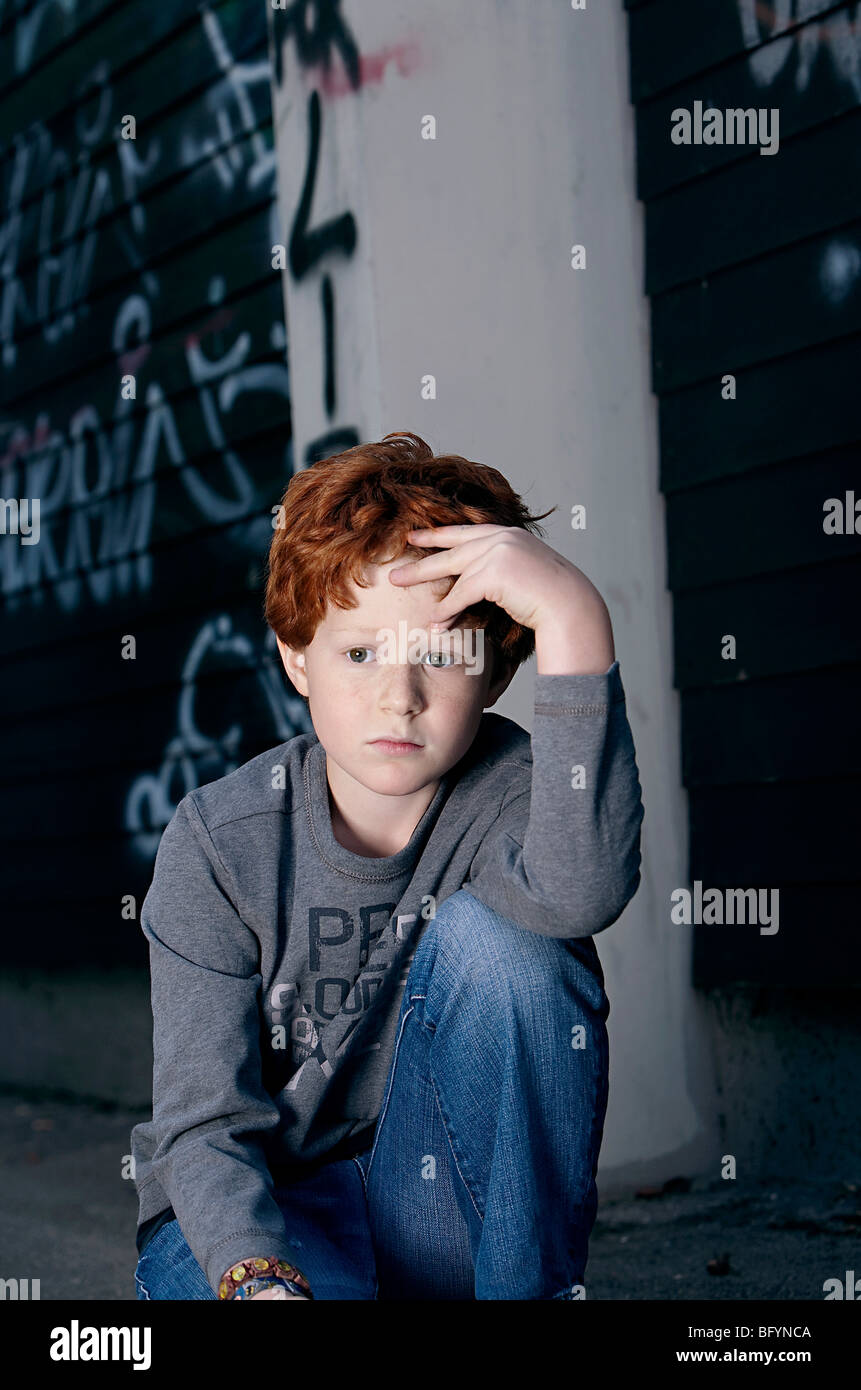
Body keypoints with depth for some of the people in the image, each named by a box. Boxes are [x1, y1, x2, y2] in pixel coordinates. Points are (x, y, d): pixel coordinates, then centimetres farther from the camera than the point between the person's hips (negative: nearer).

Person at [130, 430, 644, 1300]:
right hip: (255, 1211, -3)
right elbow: (206, 1124, -16)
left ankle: (536, 1291, -14)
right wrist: (260, 1280, -37)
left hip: (449, 1216, 3)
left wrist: (574, 621, -45)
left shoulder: (507, 791, -13)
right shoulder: (220, 842, -12)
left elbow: (581, 887, -40)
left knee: (495, 932, -25)